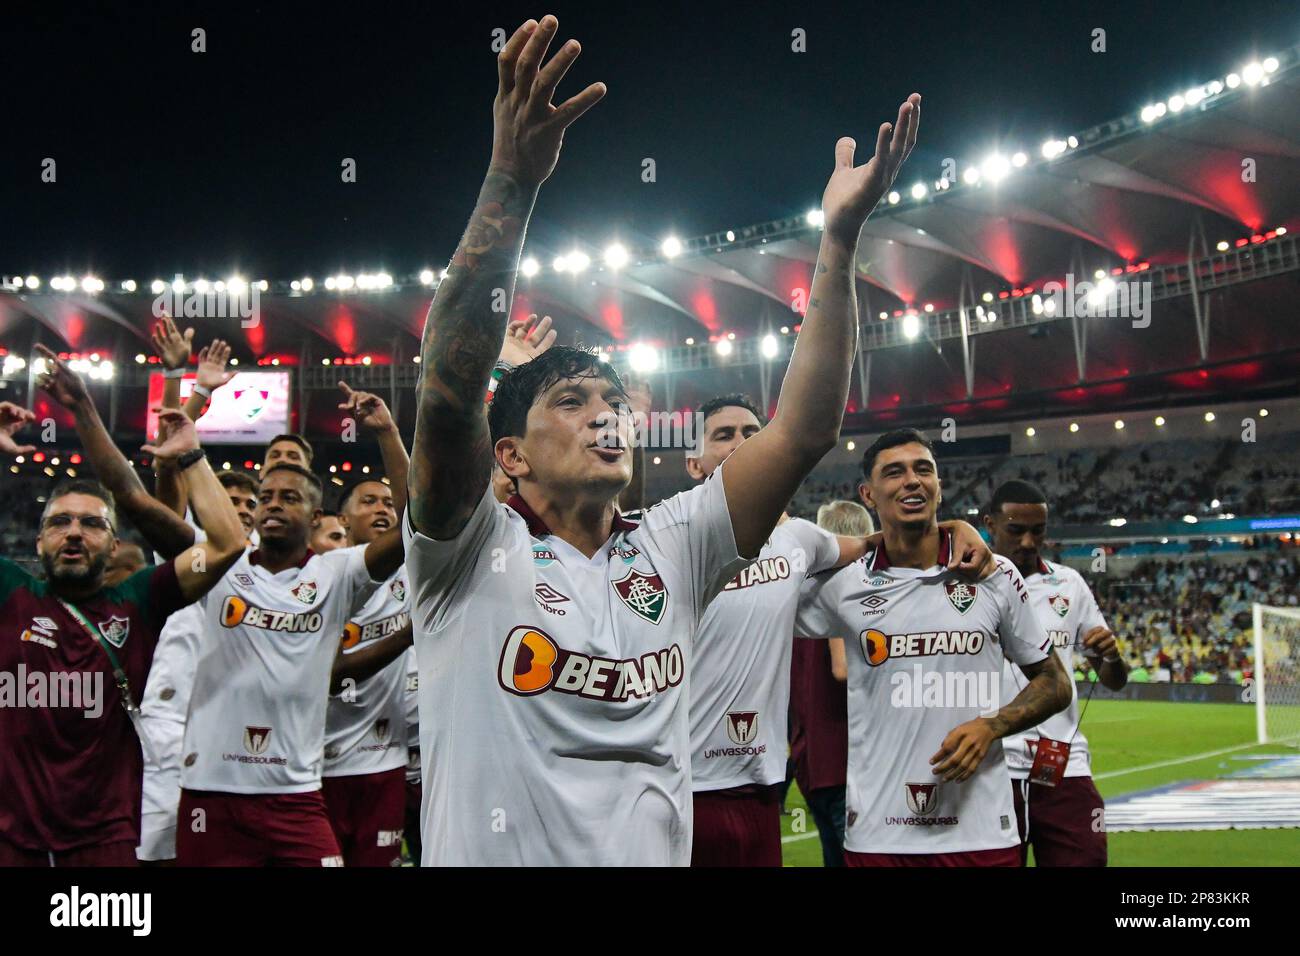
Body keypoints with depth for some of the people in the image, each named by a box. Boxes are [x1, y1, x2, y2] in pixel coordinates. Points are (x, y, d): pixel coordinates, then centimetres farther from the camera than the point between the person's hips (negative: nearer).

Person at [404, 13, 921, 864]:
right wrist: (510, 184, -30)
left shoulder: (671, 552, 5)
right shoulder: (473, 555, -6)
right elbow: (451, 389, -22)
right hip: (491, 853, -4)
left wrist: (840, 238, -12)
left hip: (658, 849, 4)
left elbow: (805, 430, -4)